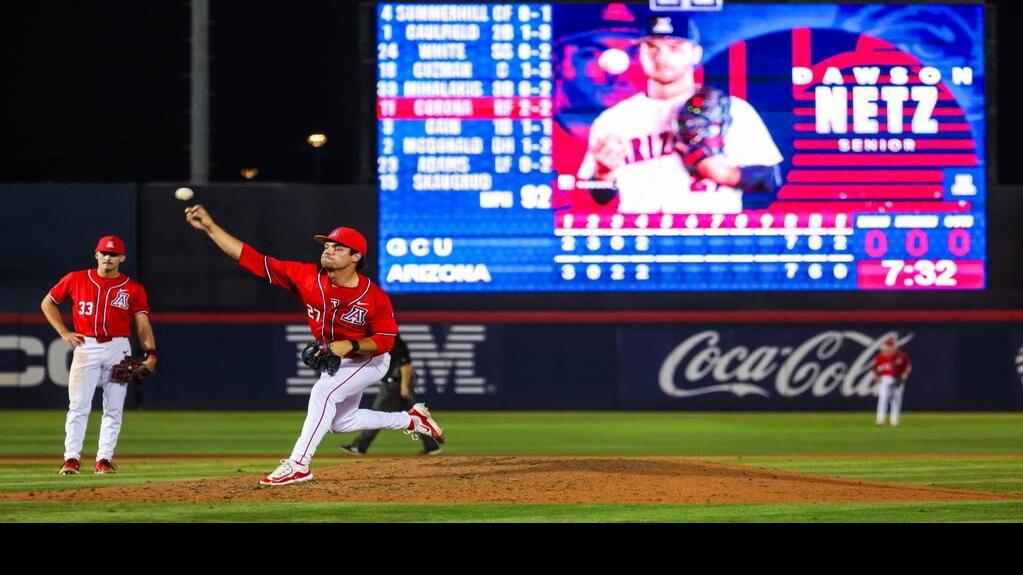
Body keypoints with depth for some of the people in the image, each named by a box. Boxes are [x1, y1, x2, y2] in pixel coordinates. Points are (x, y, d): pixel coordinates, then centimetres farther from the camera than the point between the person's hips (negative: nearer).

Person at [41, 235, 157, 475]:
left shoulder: (133, 289, 5)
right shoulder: (76, 280, 5)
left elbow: (143, 324, 0)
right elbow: (47, 303, 14)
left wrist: (150, 353, -15)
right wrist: (64, 332, 3)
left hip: (118, 349, 1)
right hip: (86, 346, -1)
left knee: (114, 408, 0)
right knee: (78, 405, -7)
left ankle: (104, 459, 6)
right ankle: (72, 458, -7)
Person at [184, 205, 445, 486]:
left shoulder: (374, 297, -29)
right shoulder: (307, 277, -21)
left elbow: (385, 340, -21)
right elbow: (250, 258, -24)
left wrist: (350, 345, -38)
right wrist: (209, 227, -32)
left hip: (368, 358, -7)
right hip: (331, 358, 7)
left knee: (324, 392, -30)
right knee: (340, 422, 20)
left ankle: (298, 464, -28)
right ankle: (411, 419, 38)